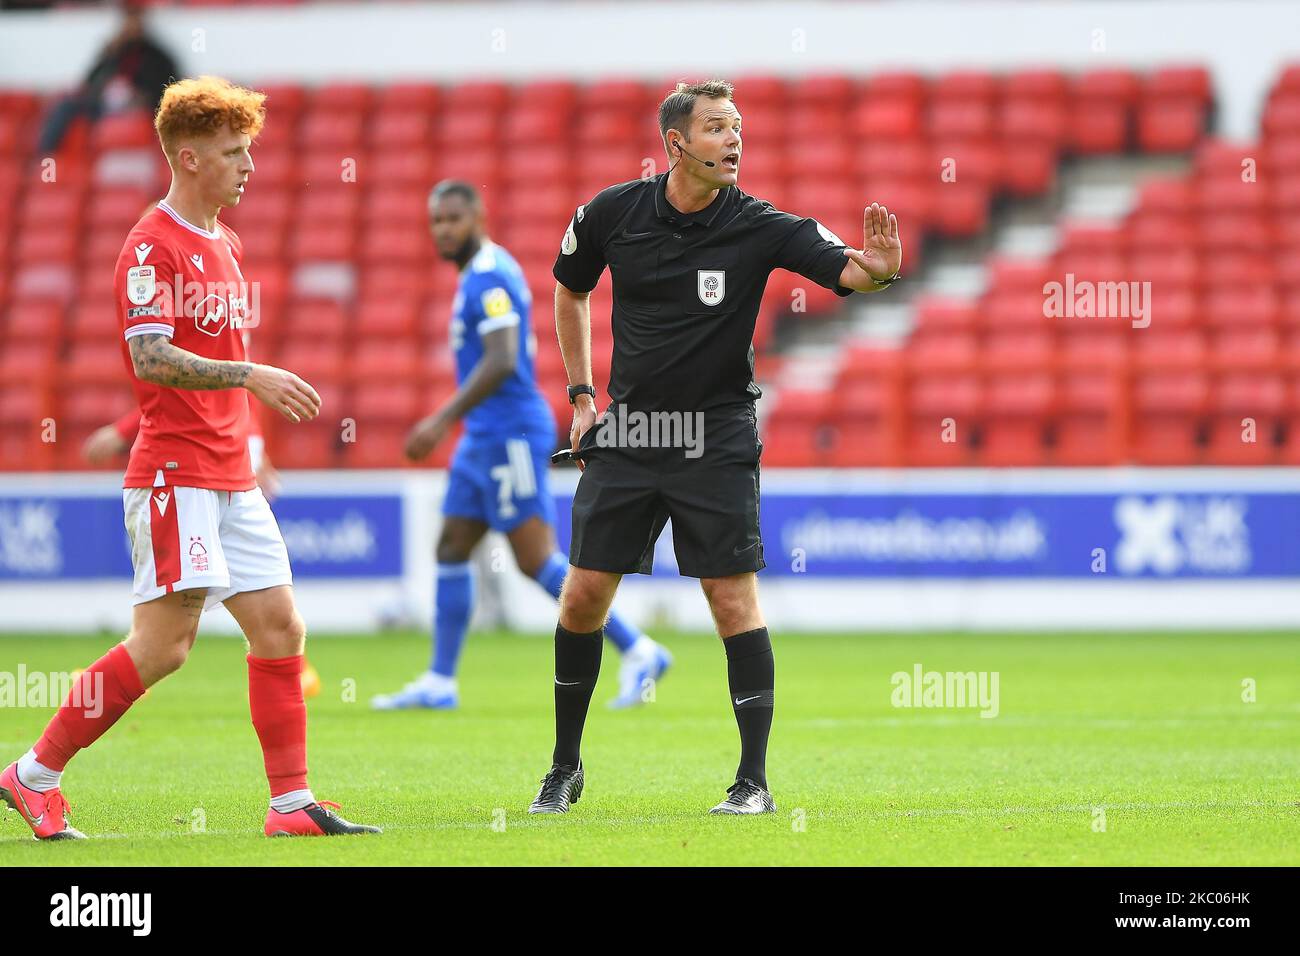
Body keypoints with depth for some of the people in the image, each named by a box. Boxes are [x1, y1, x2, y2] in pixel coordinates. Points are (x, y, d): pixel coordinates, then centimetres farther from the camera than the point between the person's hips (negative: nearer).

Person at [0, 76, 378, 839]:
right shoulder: (152, 246, -11)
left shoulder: (225, 244, 17)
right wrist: (252, 375, -25)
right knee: (164, 642, -11)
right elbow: (150, 358, -22)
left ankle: (293, 803, 6)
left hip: (230, 479, 9)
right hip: (174, 473, -9)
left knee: (280, 627, 4)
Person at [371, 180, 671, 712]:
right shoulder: (484, 273, 16)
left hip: (508, 436, -10)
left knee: (536, 559, -10)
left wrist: (442, 420, -26)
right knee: (451, 550, 8)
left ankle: (637, 652, -7)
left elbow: (501, 361, -25)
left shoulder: (489, 276, -15)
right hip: (485, 437, 10)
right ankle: (439, 683, 9)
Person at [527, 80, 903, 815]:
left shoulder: (759, 227, -11)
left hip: (717, 440, -3)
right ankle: (566, 766, 18)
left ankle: (754, 780, -1)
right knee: (585, 592, 1)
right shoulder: (613, 214, -3)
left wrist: (878, 267, -47)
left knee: (733, 597, -8)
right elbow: (570, 291, 16)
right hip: (627, 432, 3)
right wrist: (582, 394, 12)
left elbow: (845, 268, -23)